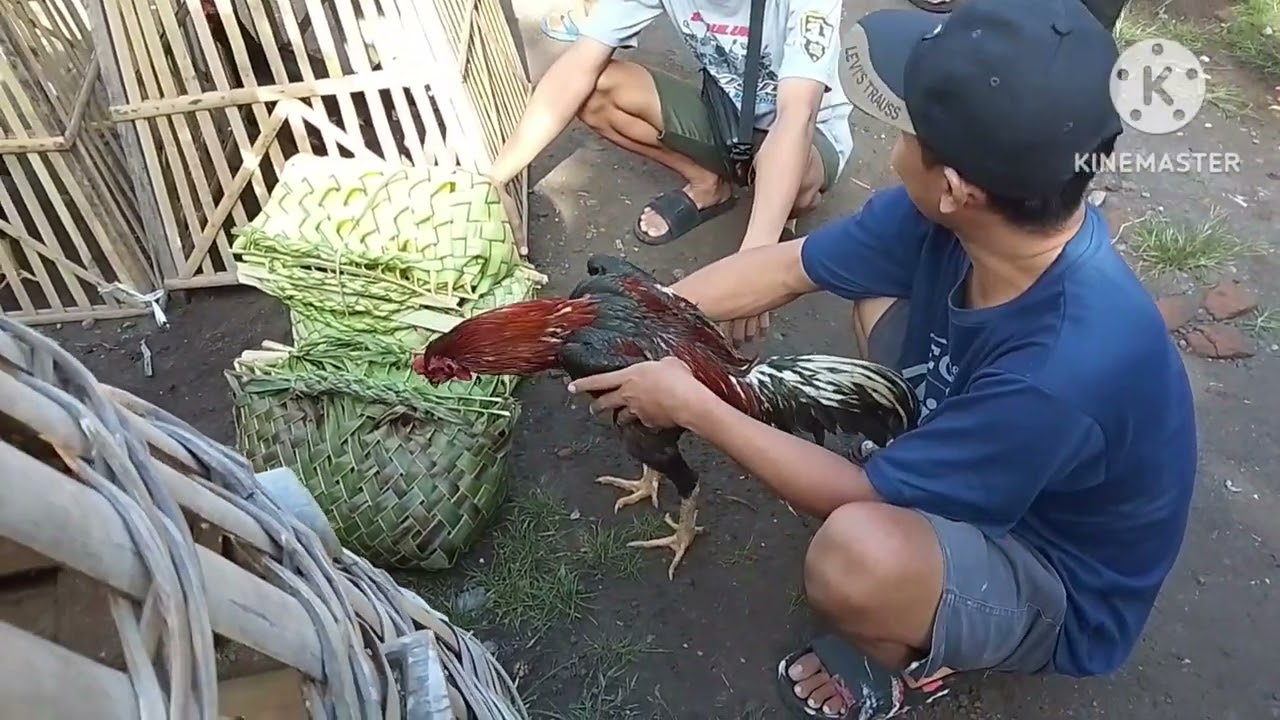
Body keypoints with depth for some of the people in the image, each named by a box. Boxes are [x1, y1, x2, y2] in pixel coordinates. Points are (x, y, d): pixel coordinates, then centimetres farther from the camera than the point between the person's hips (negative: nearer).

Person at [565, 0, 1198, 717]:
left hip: (1061, 596, -6)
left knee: (855, 551, -37)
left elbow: (867, 498, -29)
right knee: (873, 282, 4)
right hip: (977, 463, 6)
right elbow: (783, 269, -9)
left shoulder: (1067, 368, -42)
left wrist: (692, 405, -21)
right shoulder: (955, 214, -22)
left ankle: (916, 658, 1)